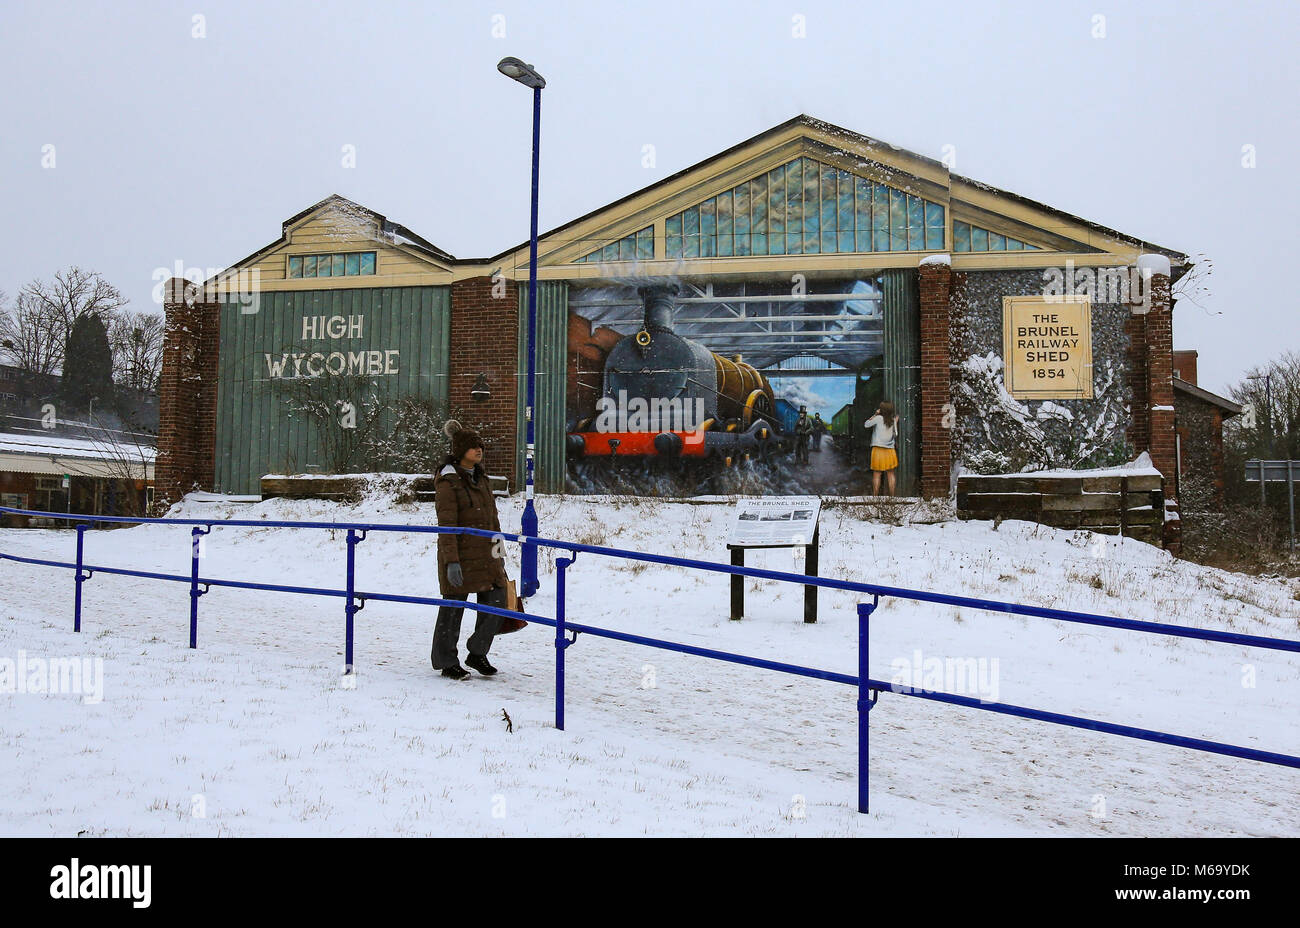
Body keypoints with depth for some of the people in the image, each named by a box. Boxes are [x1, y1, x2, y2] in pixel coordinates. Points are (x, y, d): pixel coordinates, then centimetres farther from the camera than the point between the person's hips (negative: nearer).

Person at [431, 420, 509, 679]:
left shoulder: (480, 478, 13)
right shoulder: (448, 482, -11)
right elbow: (446, 525, -16)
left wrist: (498, 553, 19)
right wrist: (452, 561, -21)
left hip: (485, 555, 7)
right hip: (459, 555, -7)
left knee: (496, 603, 4)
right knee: (453, 609, 3)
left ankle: (477, 653, 22)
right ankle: (447, 663, 17)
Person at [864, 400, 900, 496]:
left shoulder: (879, 418, -8)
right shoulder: (893, 420, 3)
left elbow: (866, 424, 4)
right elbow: (895, 435, 12)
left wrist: (875, 415, 10)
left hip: (878, 450, -3)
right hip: (890, 450, 3)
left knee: (876, 475, 0)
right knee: (890, 474, 8)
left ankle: (875, 497, -1)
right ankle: (892, 497, 8)